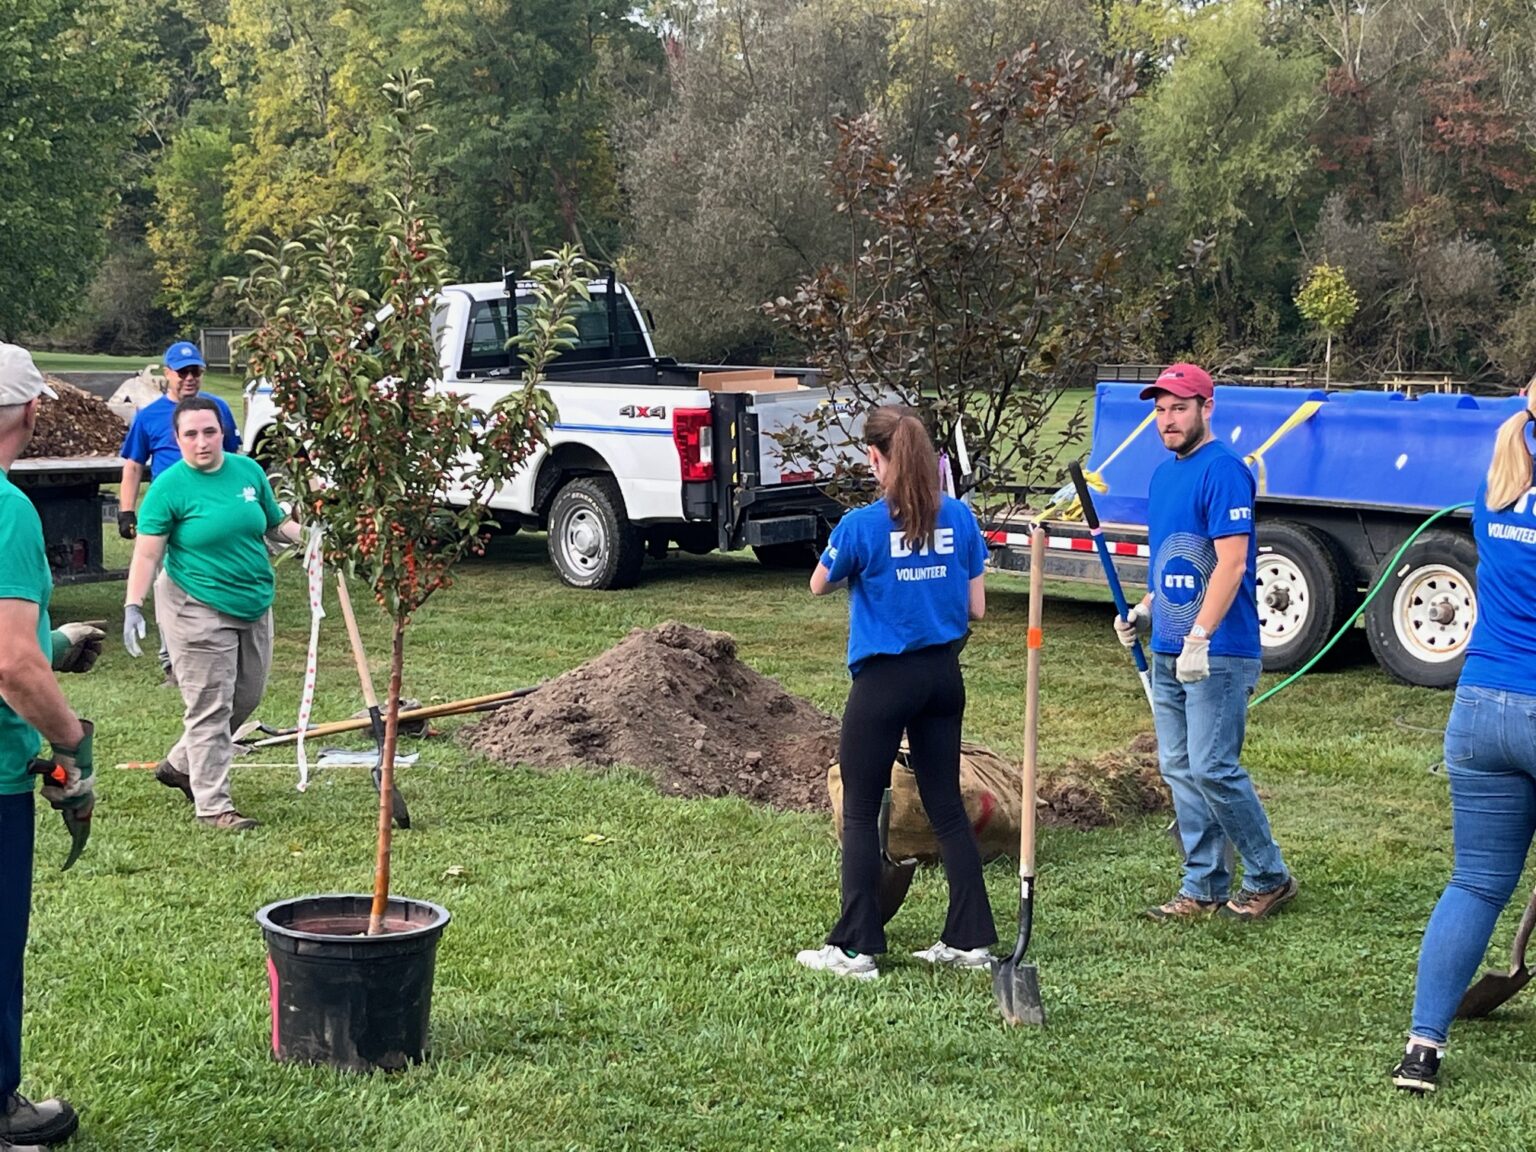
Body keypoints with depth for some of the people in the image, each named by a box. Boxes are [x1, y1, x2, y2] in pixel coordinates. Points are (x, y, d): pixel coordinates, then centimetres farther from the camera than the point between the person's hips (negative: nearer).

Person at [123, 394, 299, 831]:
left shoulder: (248, 471, 4)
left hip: (254, 606, 7)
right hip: (197, 611, -7)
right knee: (210, 709, -4)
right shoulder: (170, 487, -11)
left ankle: (181, 765, 36)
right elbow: (147, 553, -13)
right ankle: (212, 805, 4)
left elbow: (277, 525, 15)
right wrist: (133, 606, -24)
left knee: (246, 698, 17)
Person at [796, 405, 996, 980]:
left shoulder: (862, 526, -14)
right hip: (944, 675, 5)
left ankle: (855, 948, 8)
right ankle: (971, 939, 17)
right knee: (947, 805, 13)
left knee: (860, 812, 6)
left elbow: (819, 586, 3)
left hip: (884, 679, -5)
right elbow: (975, 608, 3)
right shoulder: (959, 517, -2)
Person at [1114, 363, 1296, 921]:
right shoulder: (1164, 473, 16)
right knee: (1179, 770, 10)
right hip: (1168, 653, 9)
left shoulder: (1223, 471, -13)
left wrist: (1199, 637, -25)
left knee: (1212, 770, -8)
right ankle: (1204, 886, 19)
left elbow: (1232, 563, -20)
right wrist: (1143, 610, 12)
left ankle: (1269, 876, 8)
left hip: (1218, 655, -9)